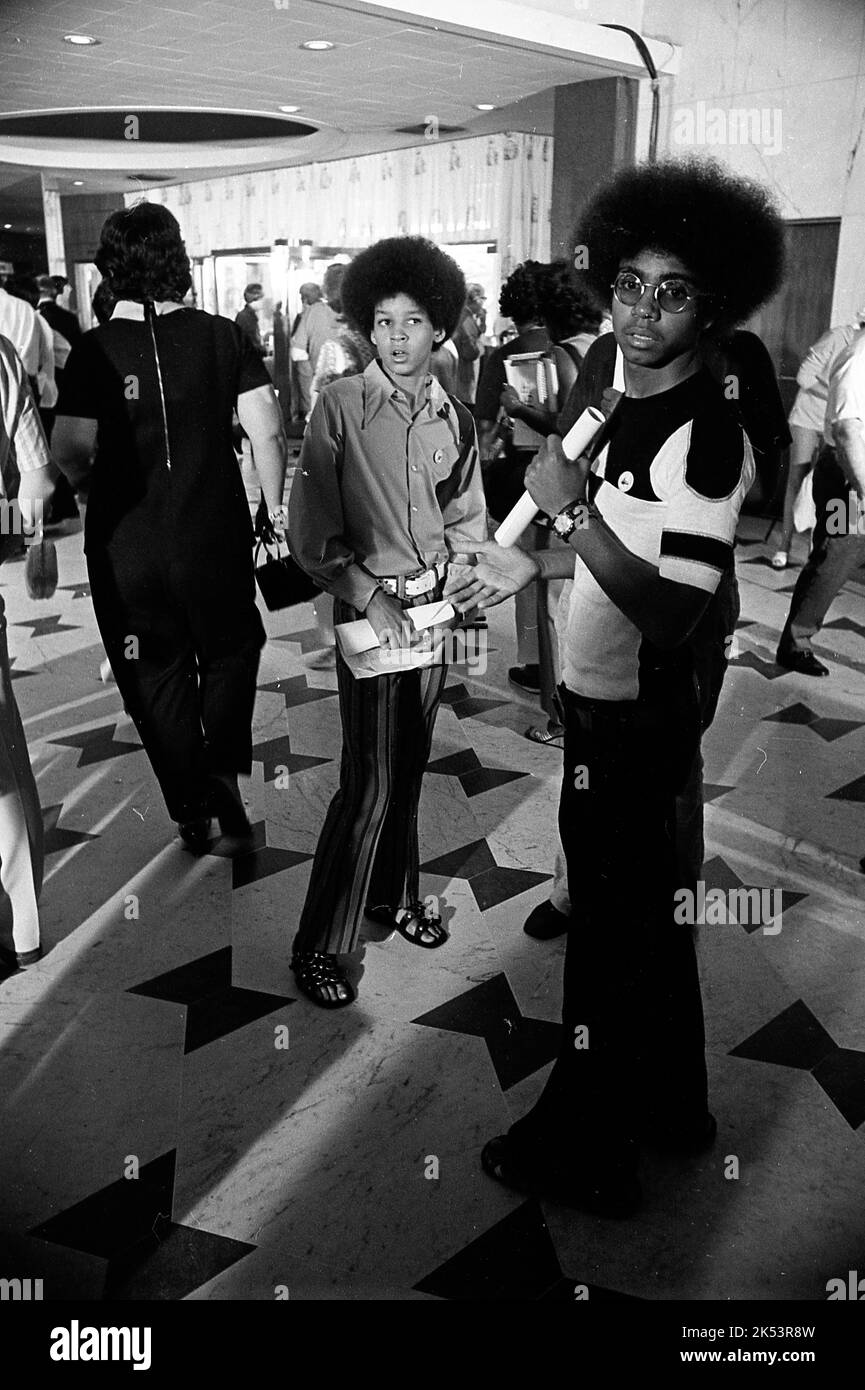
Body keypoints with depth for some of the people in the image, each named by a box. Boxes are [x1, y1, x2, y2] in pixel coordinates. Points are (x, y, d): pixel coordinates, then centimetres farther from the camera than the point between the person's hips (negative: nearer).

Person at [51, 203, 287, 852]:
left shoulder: (94, 350, -8)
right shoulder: (223, 336, -5)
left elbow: (71, 453, -12)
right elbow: (268, 433, -8)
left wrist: (99, 482, 9)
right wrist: (275, 505, 6)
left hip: (127, 545, 0)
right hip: (217, 536, 1)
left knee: (158, 677, 14)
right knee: (231, 650, 24)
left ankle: (191, 814, 23)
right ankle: (222, 768, 6)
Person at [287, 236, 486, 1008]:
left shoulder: (455, 420, 5)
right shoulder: (339, 407, -9)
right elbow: (310, 530, -11)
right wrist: (370, 595, -17)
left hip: (433, 606, 5)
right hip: (367, 605, -5)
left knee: (410, 765, 15)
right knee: (371, 781, -5)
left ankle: (392, 894, 36)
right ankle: (319, 945, 9)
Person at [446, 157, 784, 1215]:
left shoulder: (708, 436, -22)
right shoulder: (629, 402, 7)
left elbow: (670, 613, -28)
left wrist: (572, 509, -29)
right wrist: (534, 564, 16)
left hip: (632, 719, -9)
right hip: (605, 702, 9)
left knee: (611, 924, 6)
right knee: (648, 906, 21)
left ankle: (584, 1150, 27)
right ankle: (669, 1101, 43)